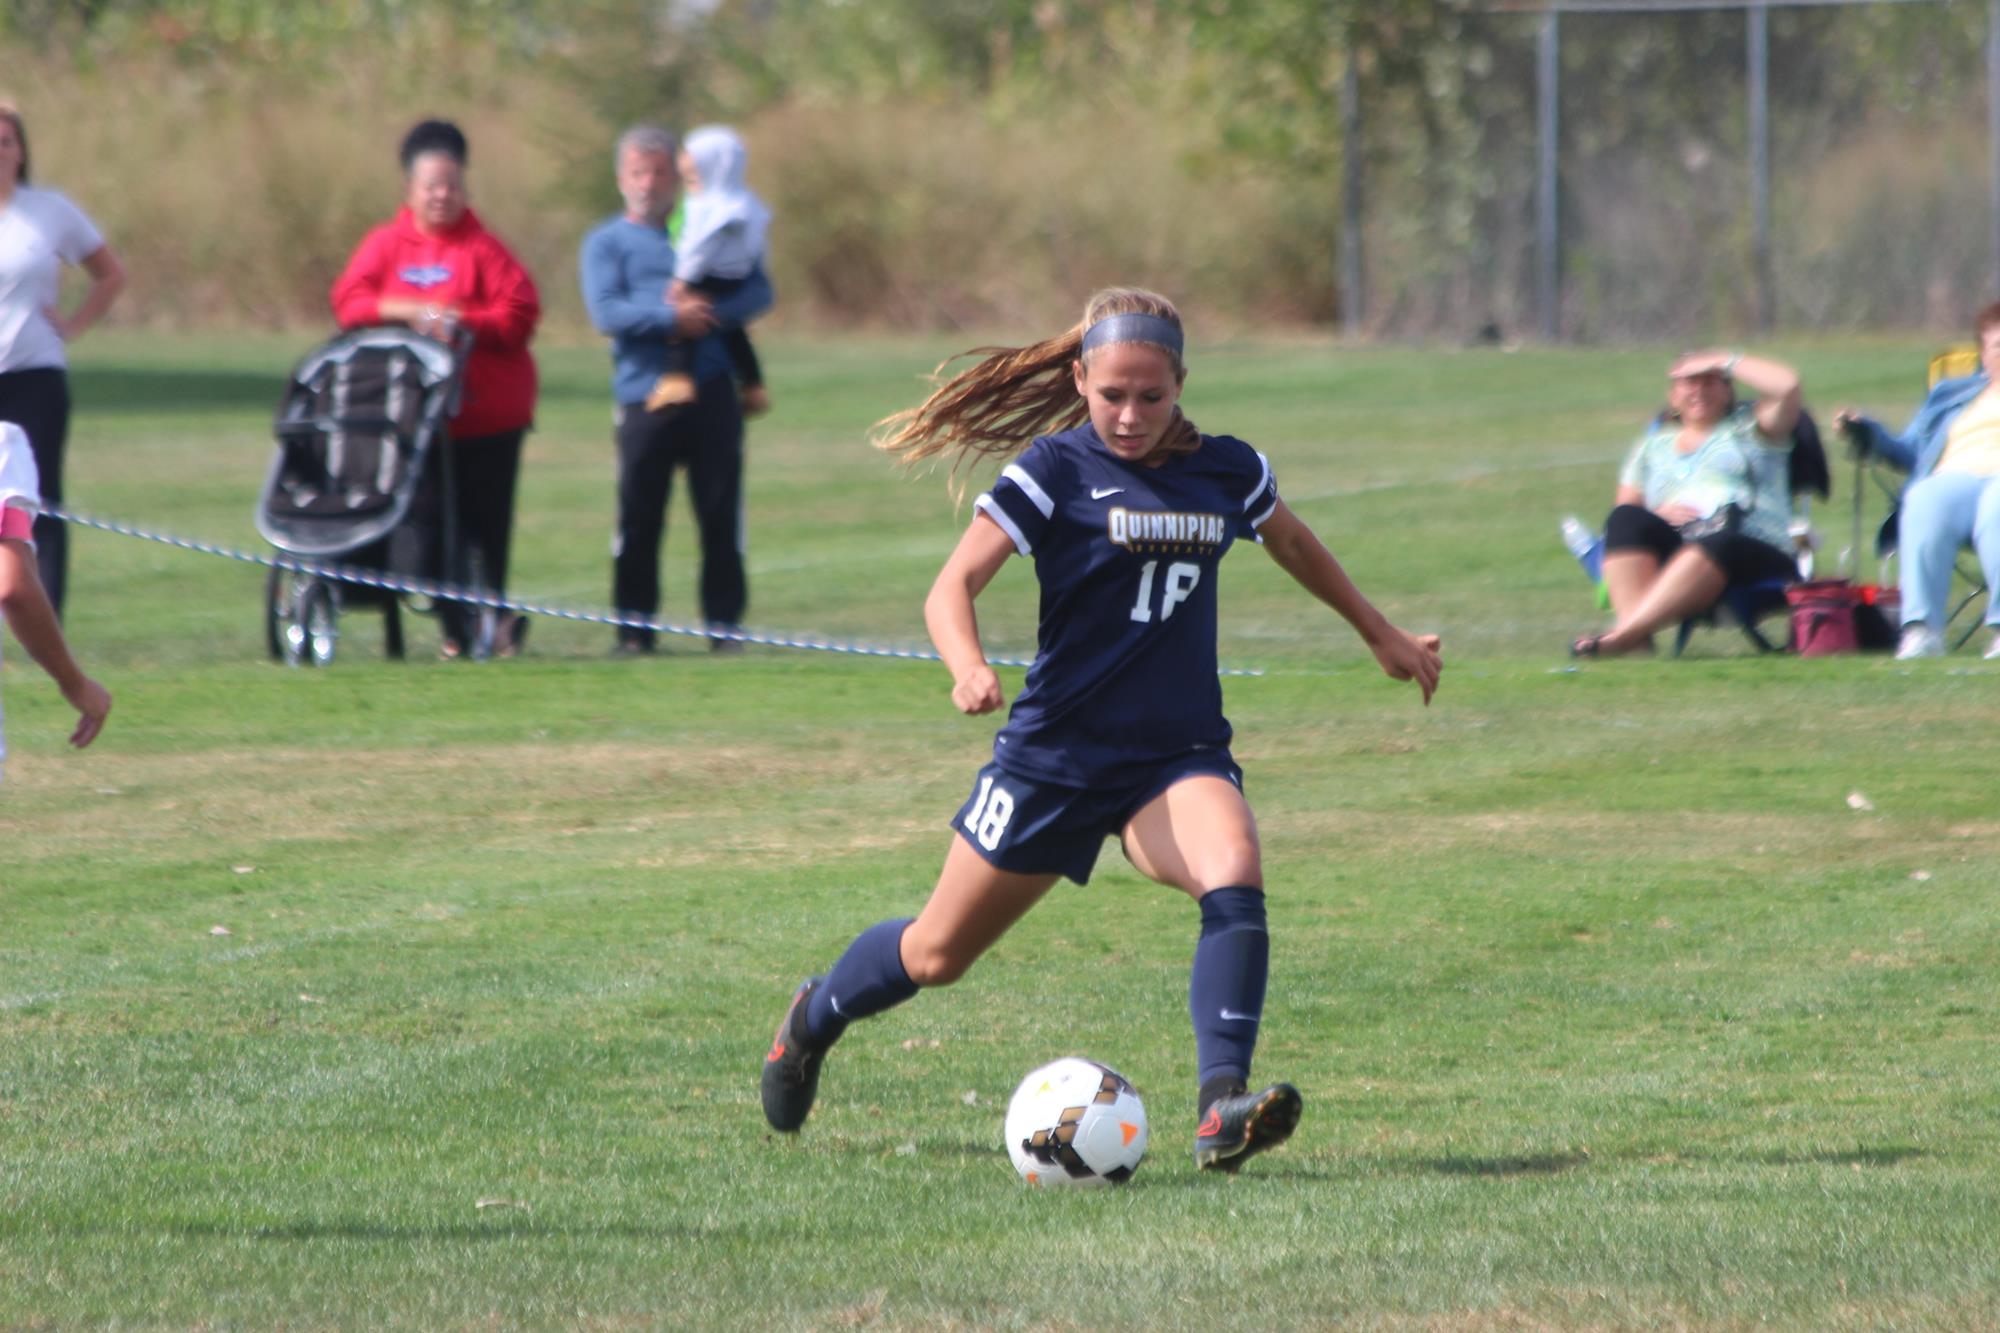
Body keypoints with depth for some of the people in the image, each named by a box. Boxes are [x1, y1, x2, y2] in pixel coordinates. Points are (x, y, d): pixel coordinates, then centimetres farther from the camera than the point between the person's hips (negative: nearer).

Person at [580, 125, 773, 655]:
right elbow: (606, 312, -7)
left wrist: (706, 313, -12)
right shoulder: (606, 243, 9)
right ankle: (634, 627, 6)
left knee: (721, 512, 0)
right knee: (639, 516, -3)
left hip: (712, 392, 2)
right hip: (644, 397, -2)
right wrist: (671, 318, -17)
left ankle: (724, 622, 8)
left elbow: (758, 290, 5)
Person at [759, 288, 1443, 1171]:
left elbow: (1293, 544, 26)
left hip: (1179, 756, 2)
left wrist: (1380, 634, 36)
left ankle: (1223, 1106, -39)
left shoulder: (1228, 472, 4)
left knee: (1234, 872, -31)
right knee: (938, 955, 11)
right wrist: (968, 667, -37)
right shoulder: (1055, 470, -9)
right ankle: (816, 1017, 43)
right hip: (1056, 754, -2)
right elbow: (952, 586, -16)